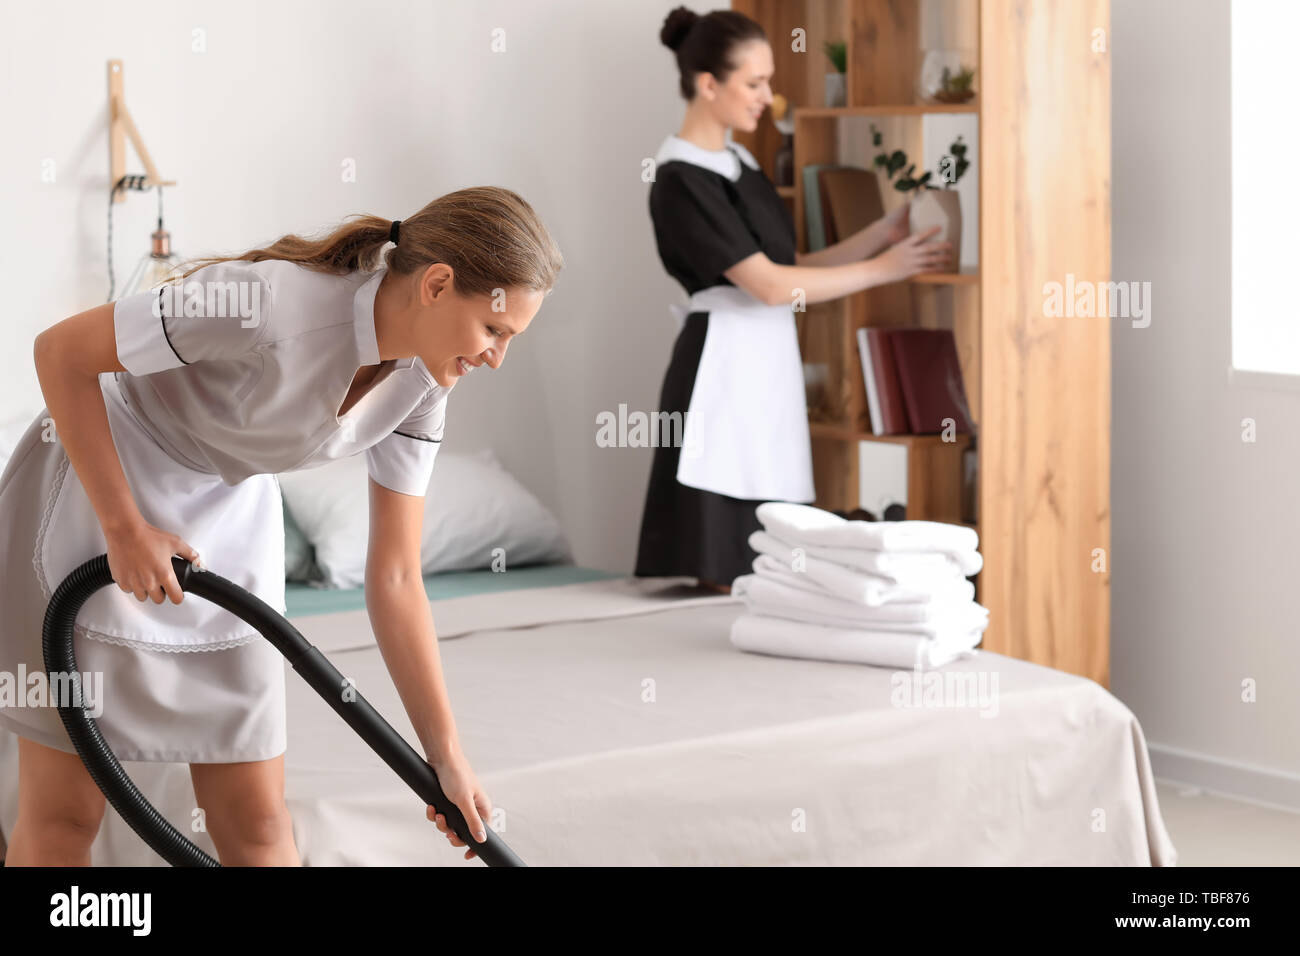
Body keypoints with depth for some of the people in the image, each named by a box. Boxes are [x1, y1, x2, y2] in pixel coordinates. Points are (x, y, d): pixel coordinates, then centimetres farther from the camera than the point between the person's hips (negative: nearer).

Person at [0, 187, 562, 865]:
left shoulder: (419, 383, -11)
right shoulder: (272, 305, -33)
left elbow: (394, 578, -3)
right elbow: (60, 351, -23)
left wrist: (445, 754, -3)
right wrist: (125, 527, -21)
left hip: (232, 521, 6)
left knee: (257, 815, 4)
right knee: (64, 809, -2)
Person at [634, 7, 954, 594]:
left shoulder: (740, 165, 15)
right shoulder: (681, 180, -13)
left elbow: (794, 269, 15)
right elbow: (769, 284, -16)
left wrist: (883, 233, 7)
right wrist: (883, 269, -10)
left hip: (768, 372, 9)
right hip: (721, 374, -9)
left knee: (765, 577, 8)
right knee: (725, 576, -7)